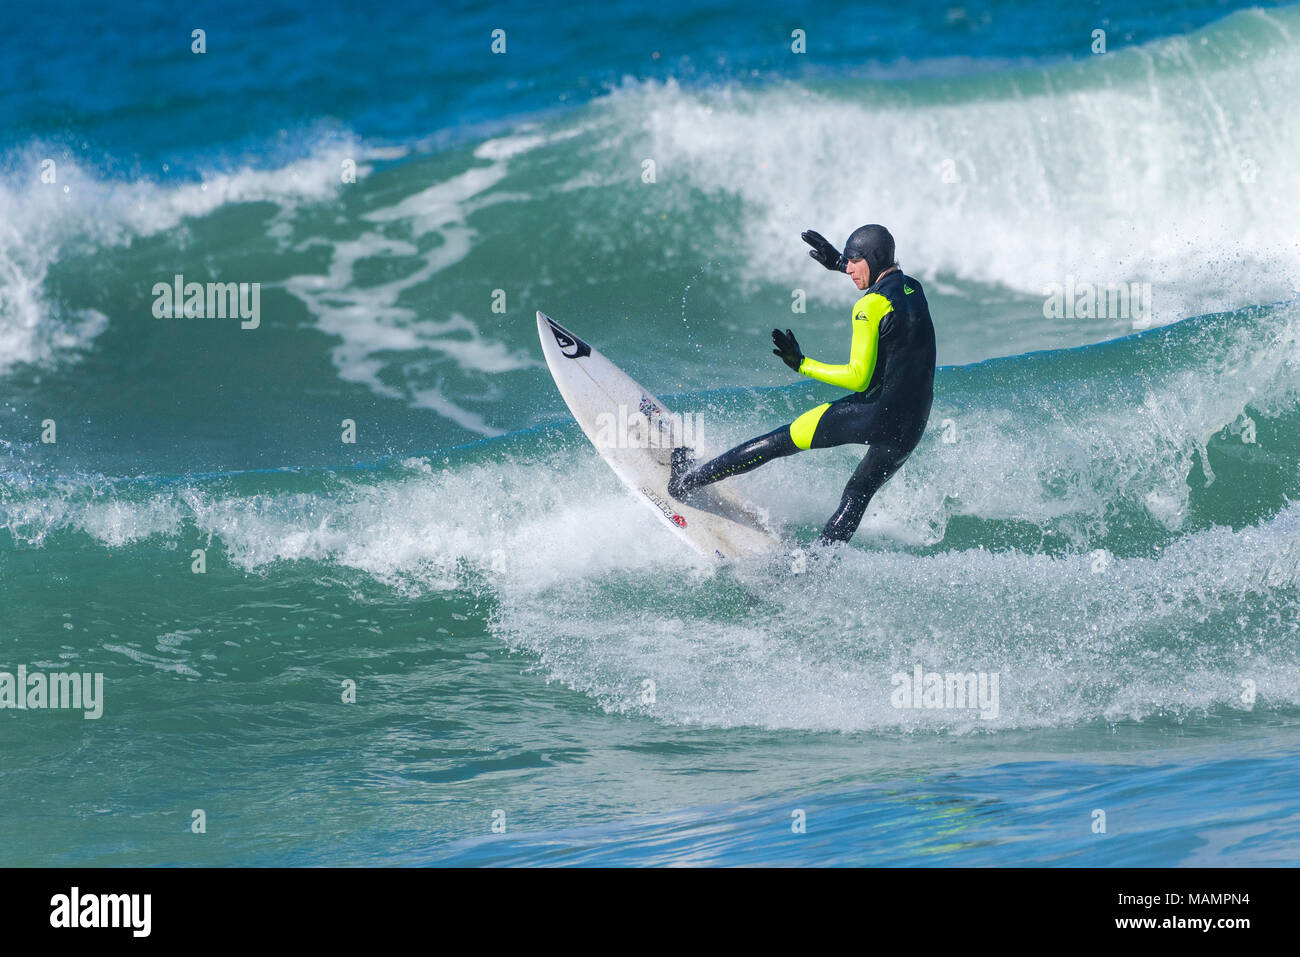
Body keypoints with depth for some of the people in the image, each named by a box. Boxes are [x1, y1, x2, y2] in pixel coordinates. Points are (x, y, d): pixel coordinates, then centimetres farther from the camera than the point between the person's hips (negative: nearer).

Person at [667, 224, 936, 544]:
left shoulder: (871, 306, -14)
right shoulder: (914, 289, 10)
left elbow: (859, 377, -19)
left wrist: (802, 364, -12)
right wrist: (838, 262, 37)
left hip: (874, 411, -7)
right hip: (913, 426, 7)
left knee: (783, 440, 5)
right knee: (857, 496, 18)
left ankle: (688, 479, 12)